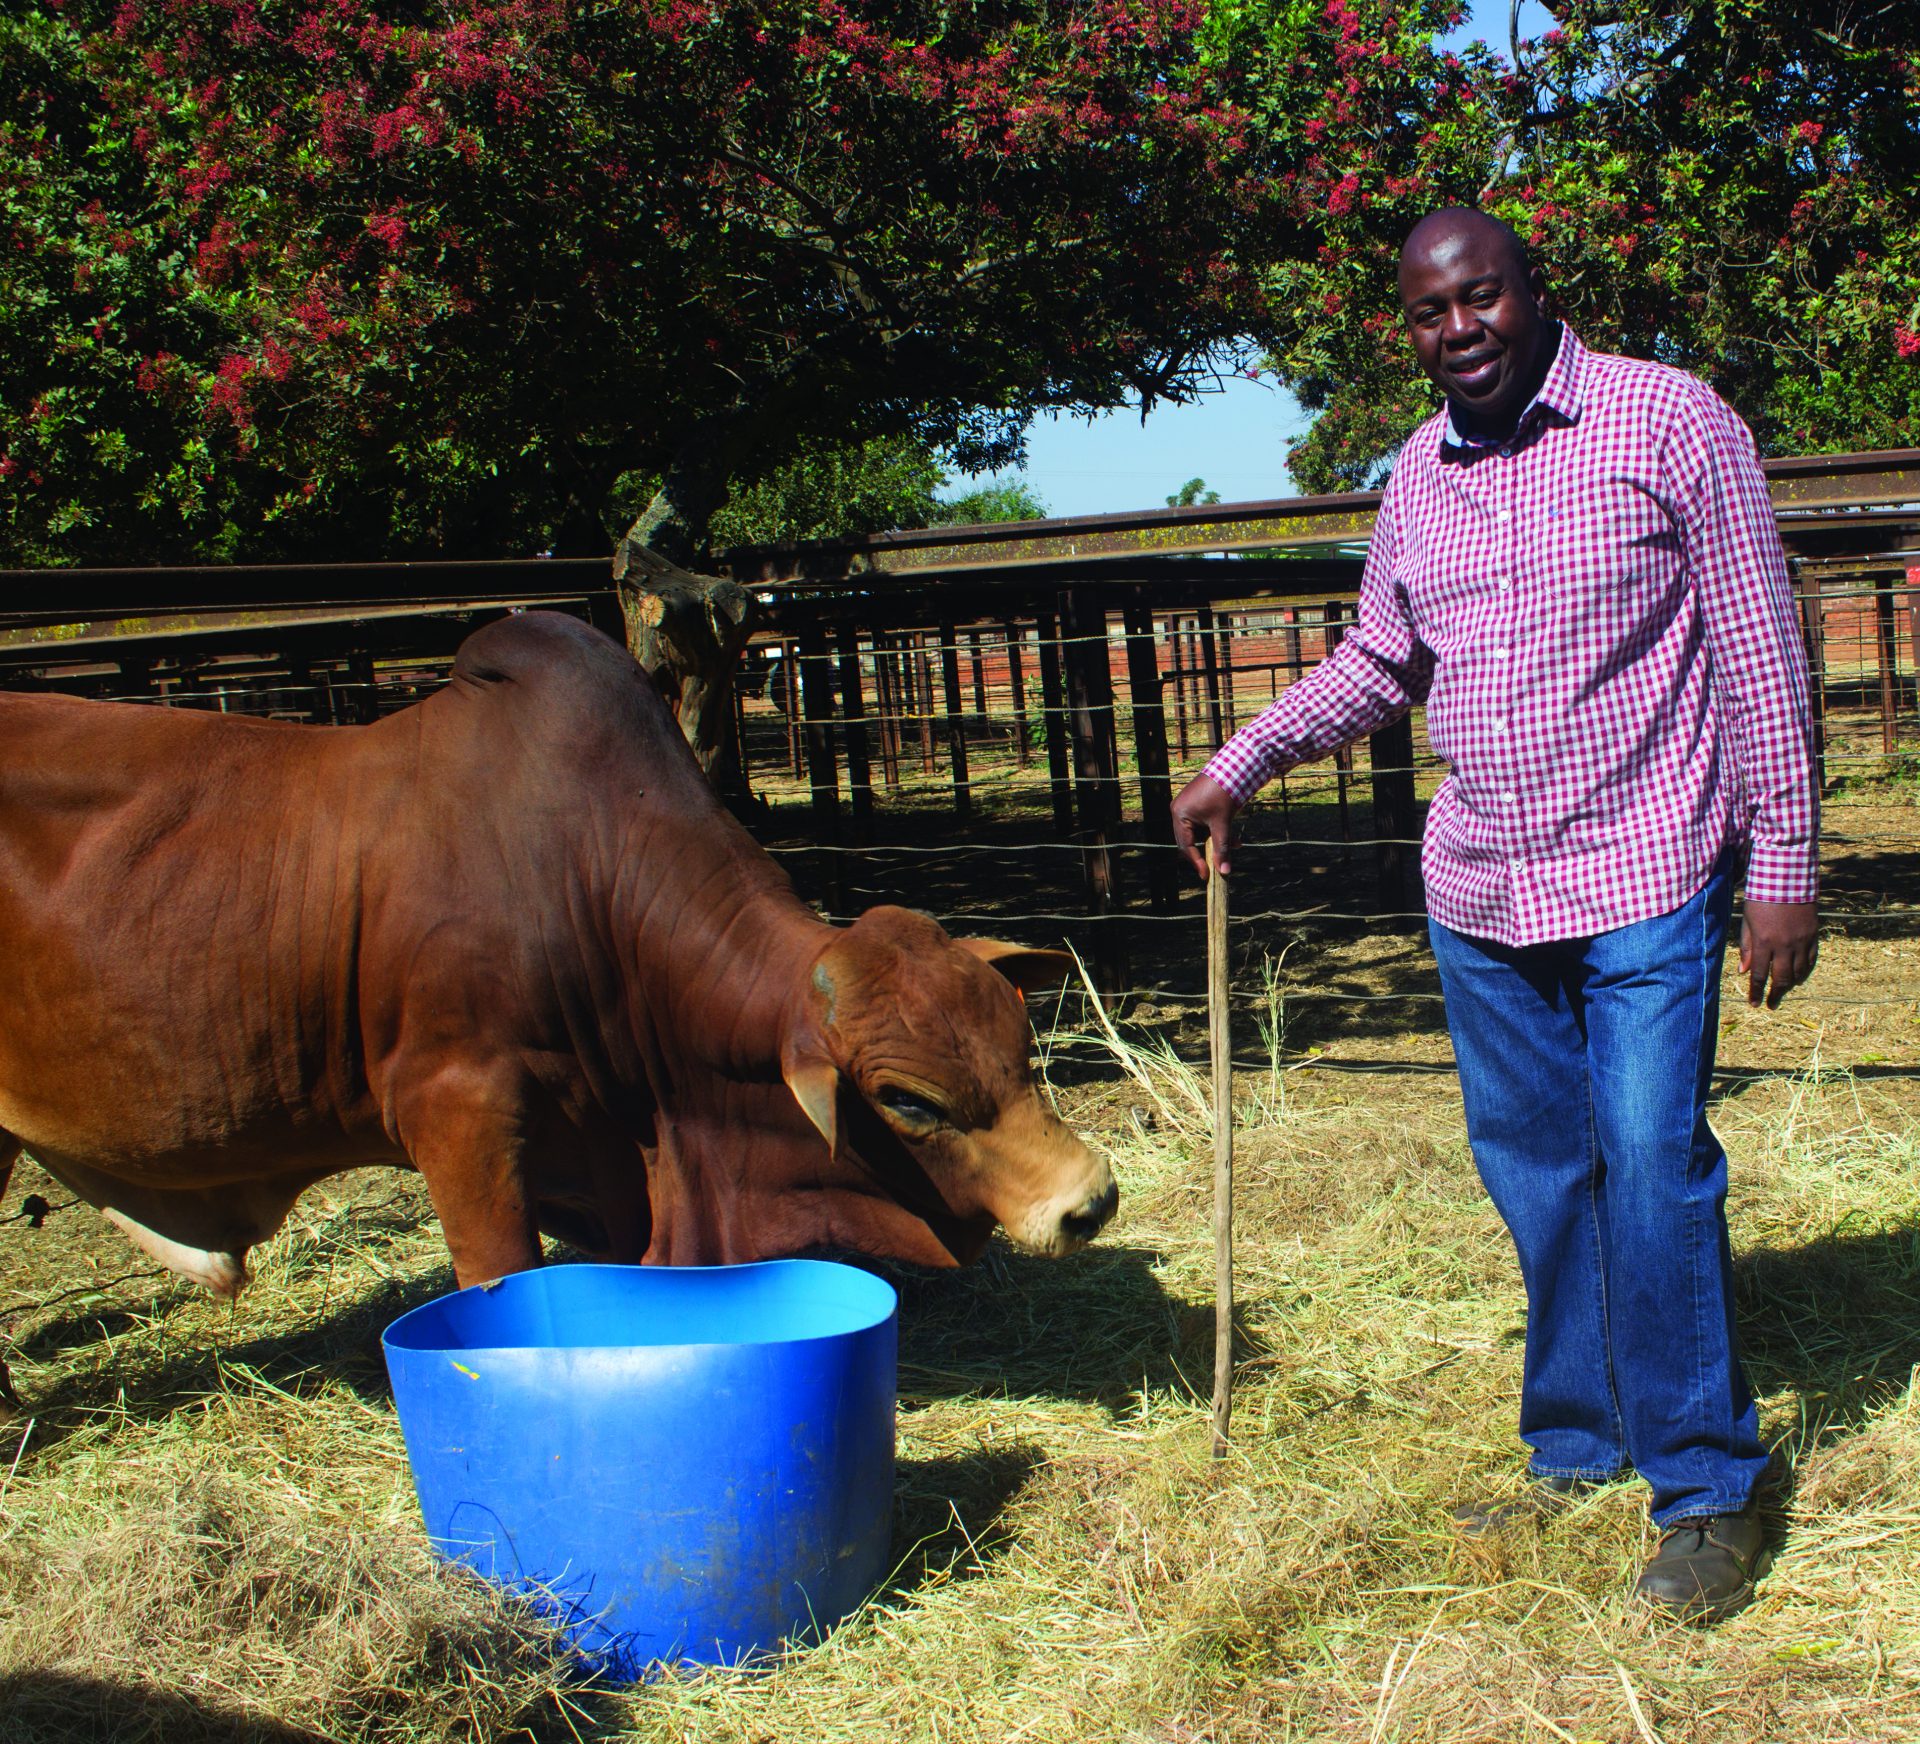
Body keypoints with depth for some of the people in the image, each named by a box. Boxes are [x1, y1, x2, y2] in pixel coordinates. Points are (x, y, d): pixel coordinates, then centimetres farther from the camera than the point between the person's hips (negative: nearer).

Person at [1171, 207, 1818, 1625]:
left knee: (1653, 1168, -8)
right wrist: (1240, 764, 13)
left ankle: (1710, 1492, 7)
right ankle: (1575, 1451, 27)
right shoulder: (1419, 475, 9)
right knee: (1534, 1173, 12)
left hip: (1644, 880, -5)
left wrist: (1784, 862, -9)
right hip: (1478, 888, 6)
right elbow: (1378, 663, 22)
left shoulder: (1670, 422, -6)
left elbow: (1760, 651, -6)